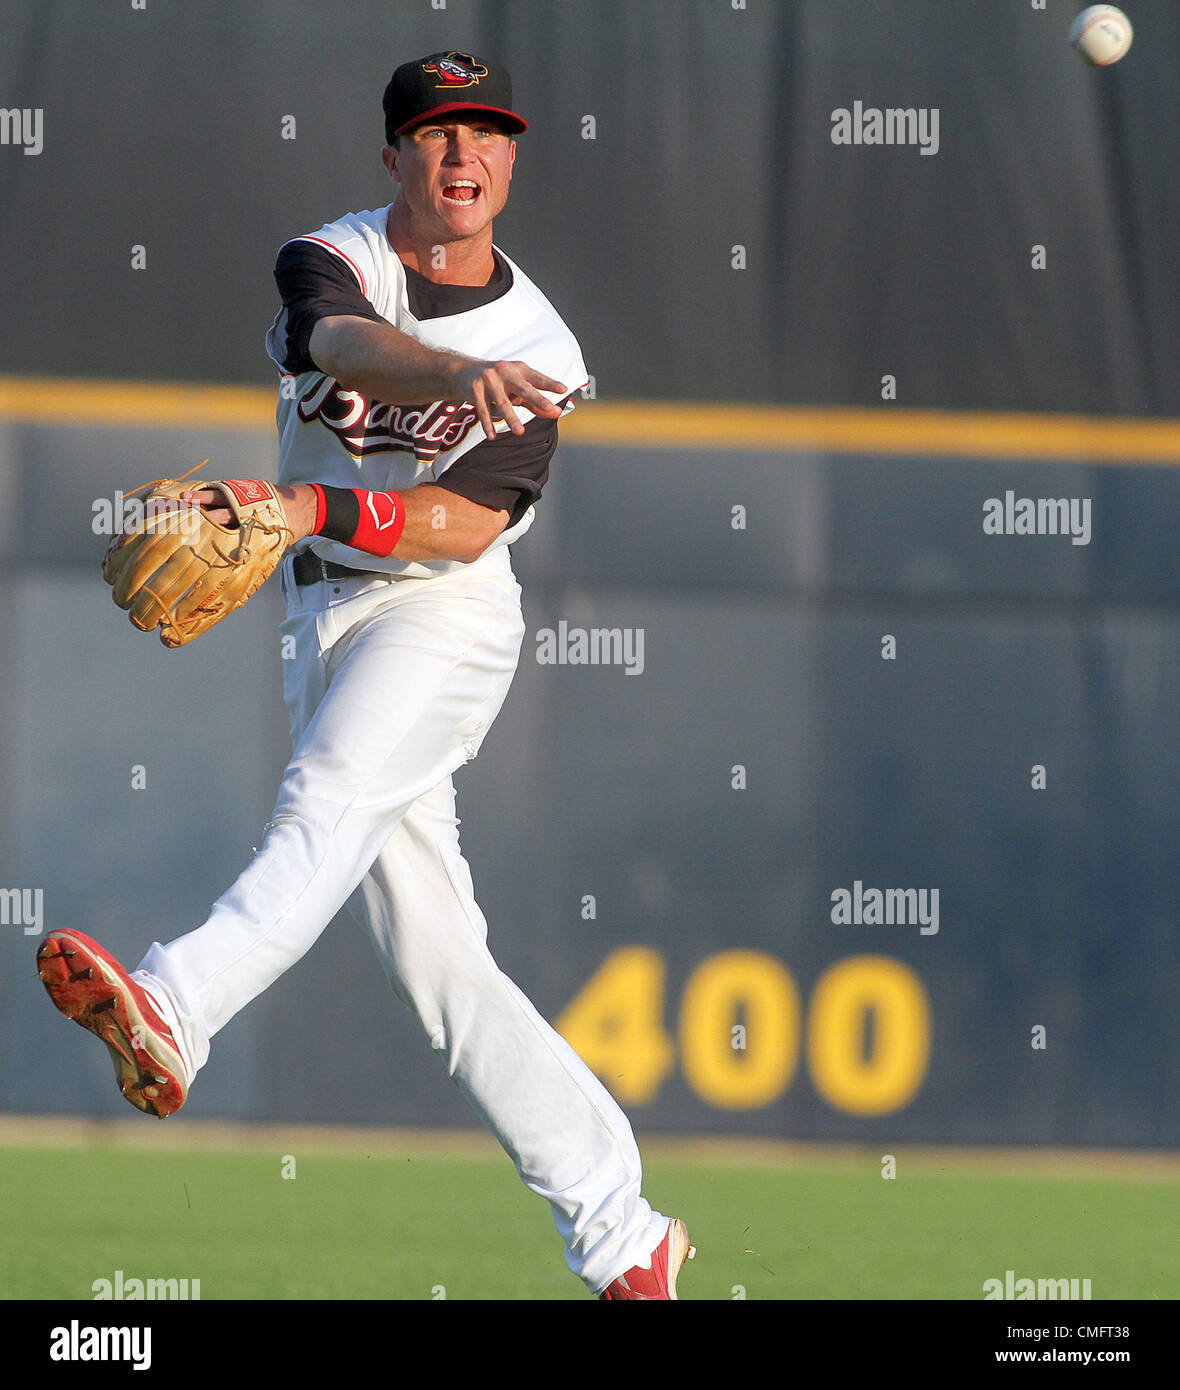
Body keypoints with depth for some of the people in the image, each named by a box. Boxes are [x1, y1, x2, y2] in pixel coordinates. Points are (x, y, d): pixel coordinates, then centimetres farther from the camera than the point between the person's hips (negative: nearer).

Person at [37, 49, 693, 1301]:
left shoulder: (540, 350, -2)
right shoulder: (332, 260, 1)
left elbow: (467, 528, -15)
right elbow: (345, 343, -25)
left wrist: (310, 507, -31)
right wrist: (453, 375, -47)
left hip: (444, 616, -4)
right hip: (325, 628, 4)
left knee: (329, 805, -33)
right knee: (433, 960, 2)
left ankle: (172, 1019, -58)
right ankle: (620, 1239, 7)